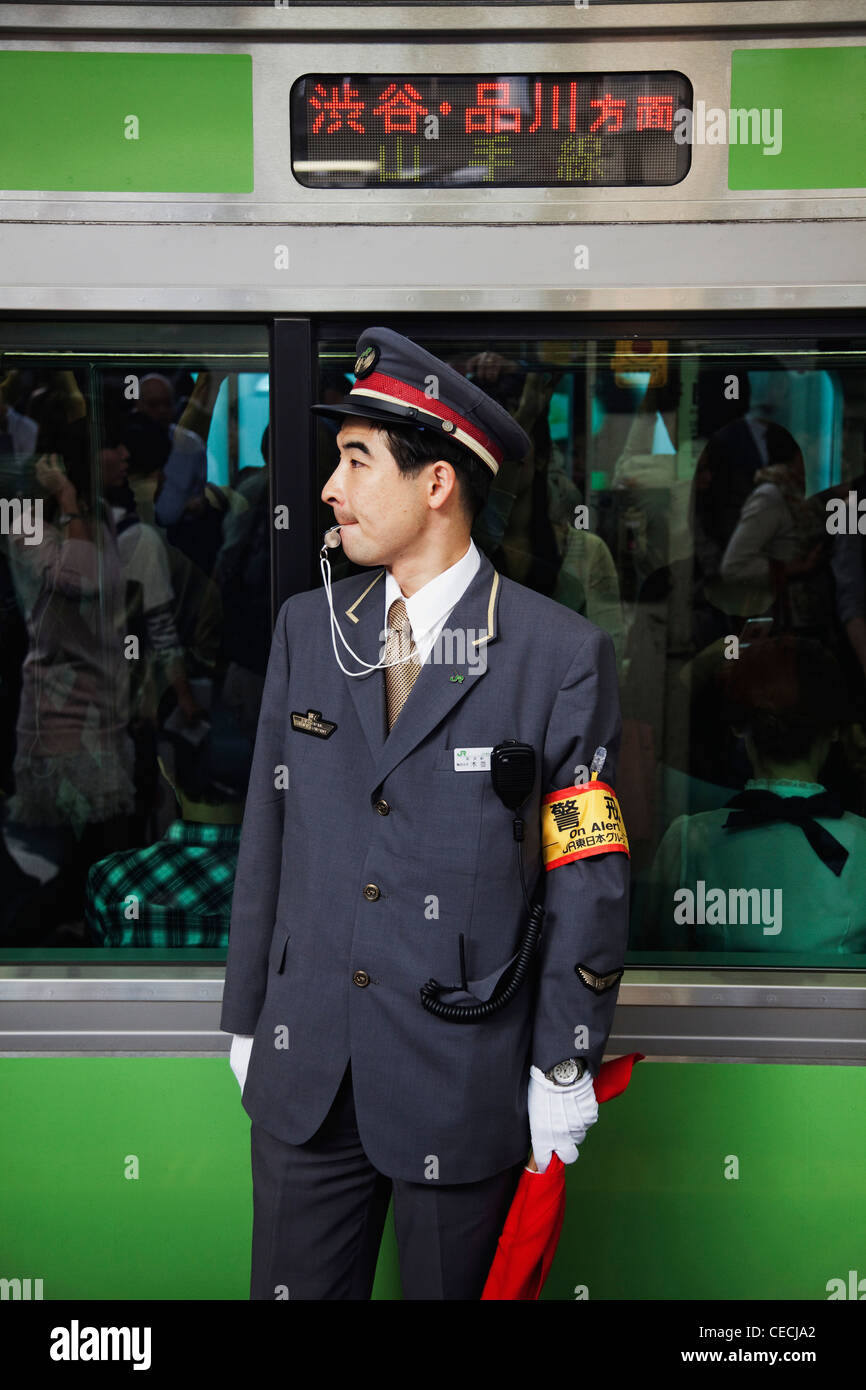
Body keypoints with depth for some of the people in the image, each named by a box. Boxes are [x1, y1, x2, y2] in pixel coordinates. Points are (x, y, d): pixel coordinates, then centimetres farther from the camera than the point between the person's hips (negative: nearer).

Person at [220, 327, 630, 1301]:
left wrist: (564, 1073, -4)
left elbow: (590, 880, -7)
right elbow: (267, 832, 7)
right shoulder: (306, 628, 3)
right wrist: (245, 1021, 9)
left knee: (451, 1287, 16)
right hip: (302, 1072, 4)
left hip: (466, 1084, -3)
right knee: (292, 1287, 16)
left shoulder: (564, 653, -10)